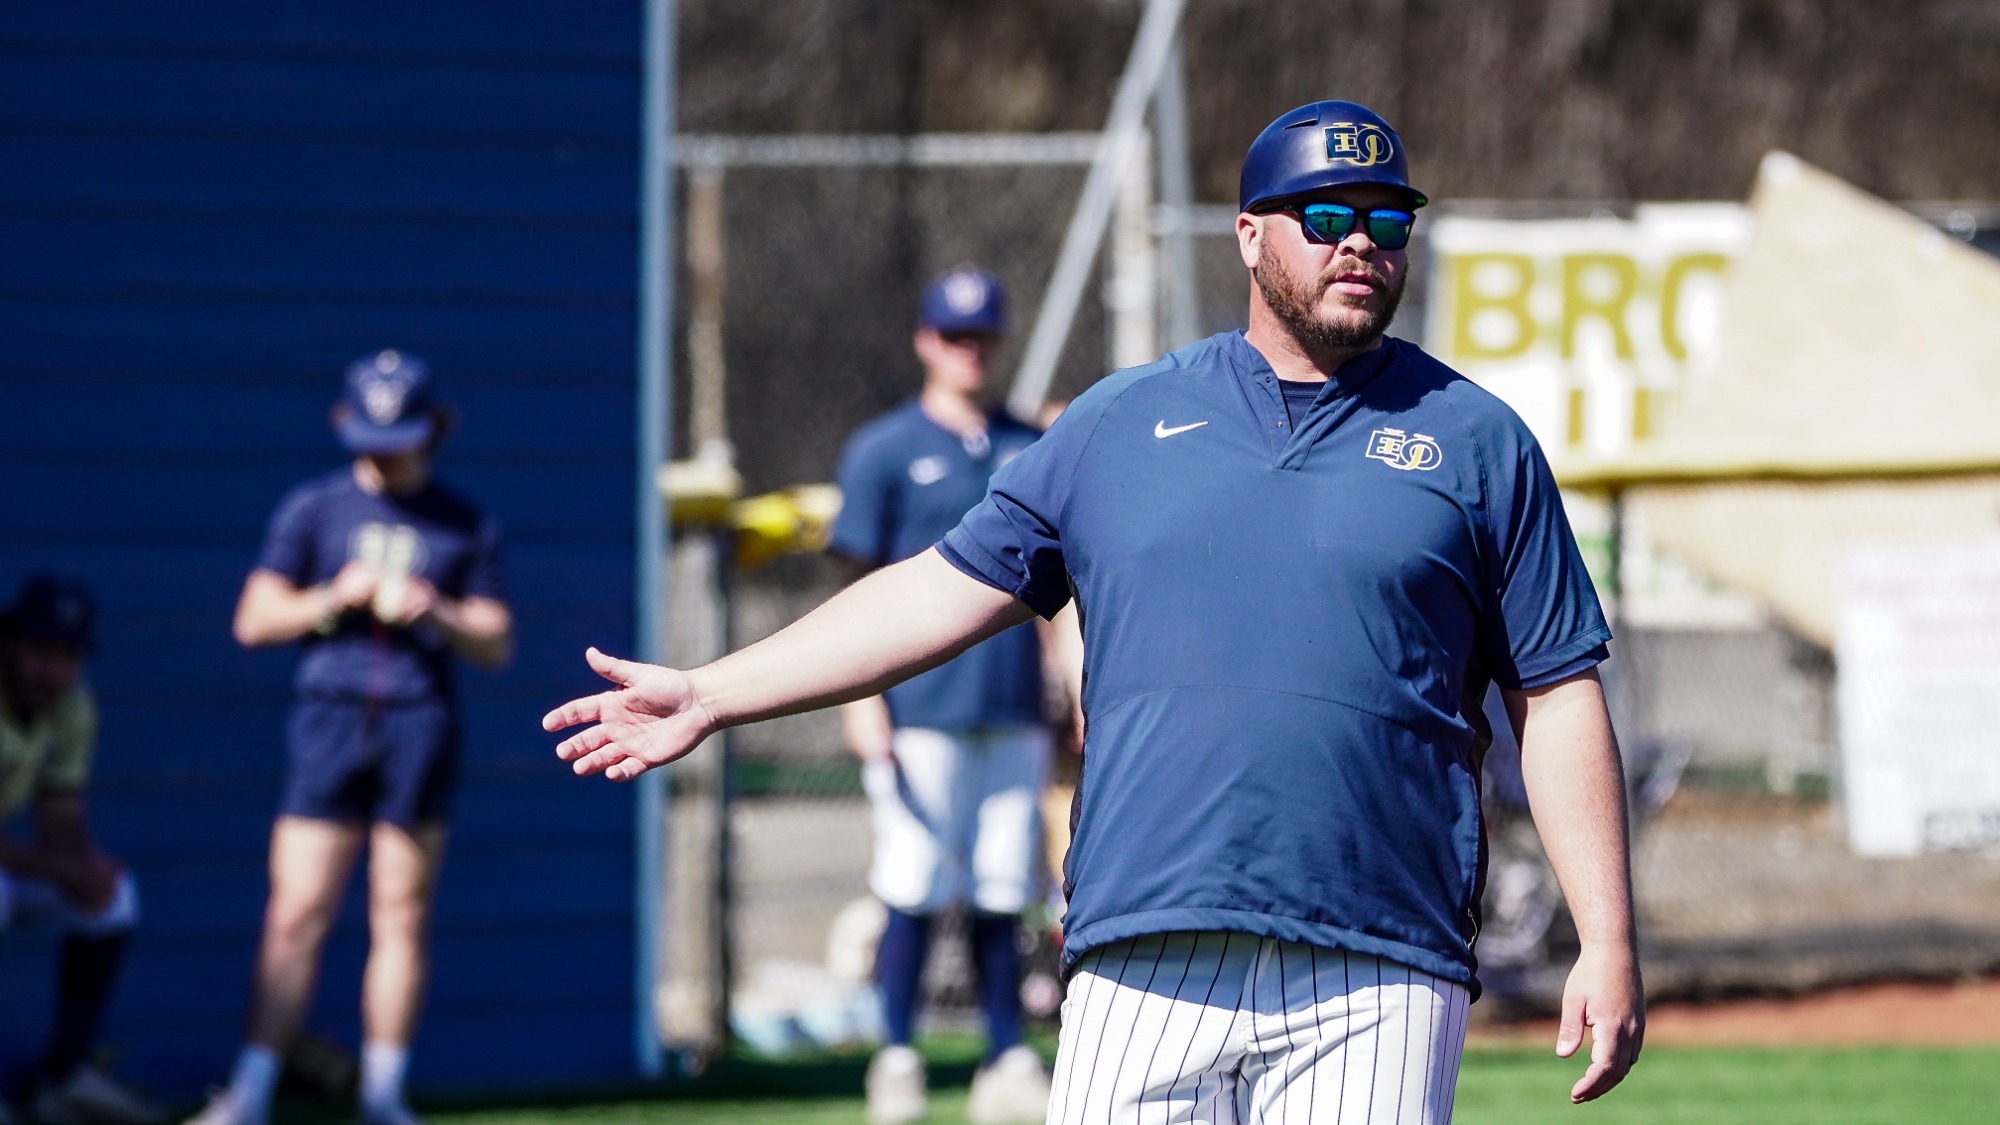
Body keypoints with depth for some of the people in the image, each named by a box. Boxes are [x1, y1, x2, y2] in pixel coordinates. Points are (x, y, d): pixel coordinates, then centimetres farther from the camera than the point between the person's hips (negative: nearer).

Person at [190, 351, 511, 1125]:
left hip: (421, 728, 1)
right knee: (296, 916, -8)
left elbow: (496, 646, 9)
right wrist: (334, 599, -9)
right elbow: (254, 620, 5)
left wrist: (437, 614, -10)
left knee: (401, 917, 3)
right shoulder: (312, 510, 9)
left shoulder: (465, 526, 10)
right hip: (331, 720, -1)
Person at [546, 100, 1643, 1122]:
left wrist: (1608, 945, 0)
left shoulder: (1479, 442, 9)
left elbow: (1560, 699, 7)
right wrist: (708, 694, 11)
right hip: (1144, 975, 2)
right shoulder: (1121, 421, 15)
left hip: (1376, 987, -2)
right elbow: (952, 588, 16)